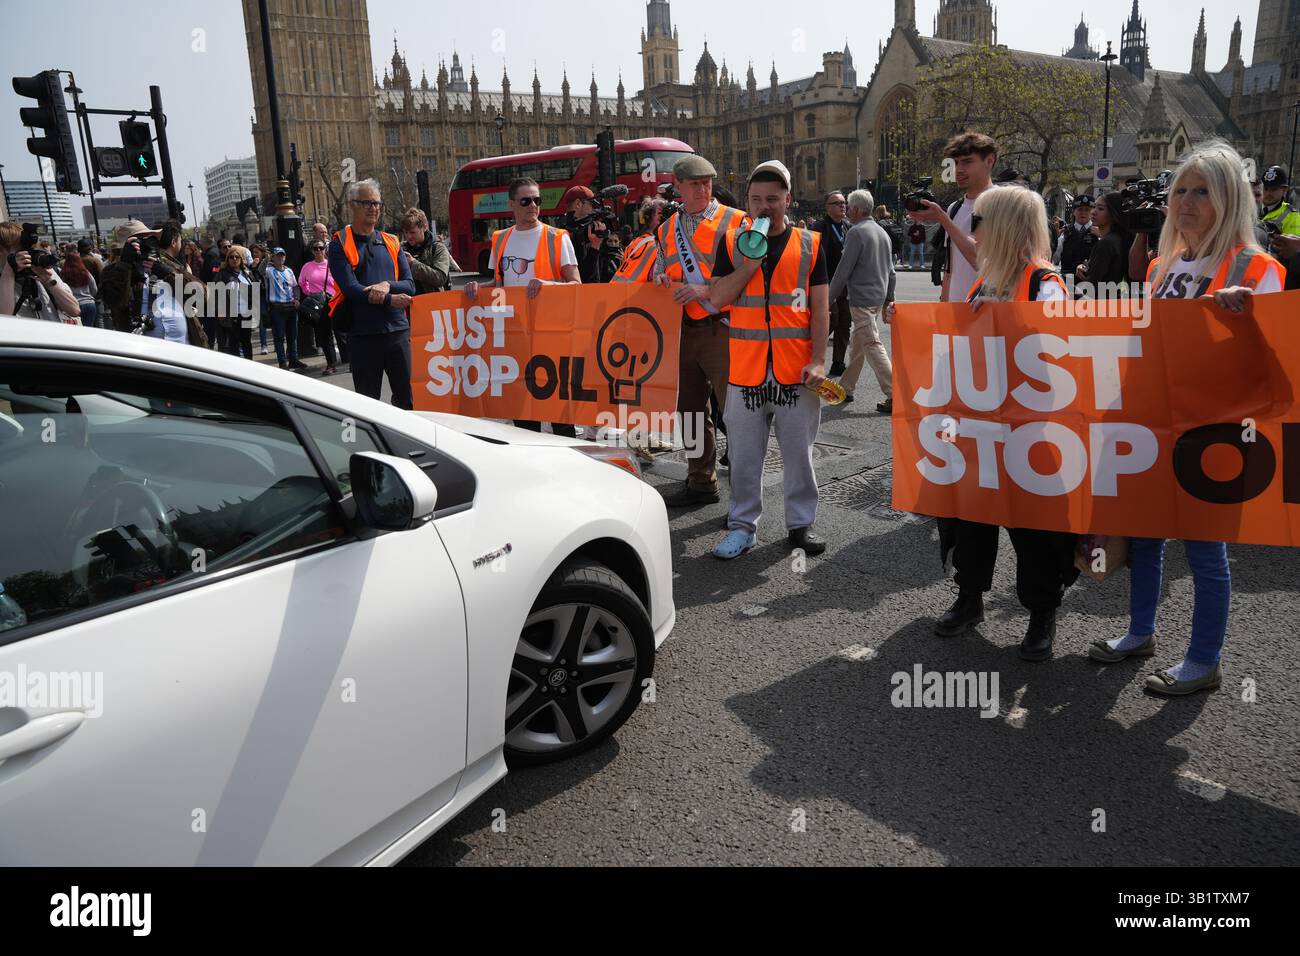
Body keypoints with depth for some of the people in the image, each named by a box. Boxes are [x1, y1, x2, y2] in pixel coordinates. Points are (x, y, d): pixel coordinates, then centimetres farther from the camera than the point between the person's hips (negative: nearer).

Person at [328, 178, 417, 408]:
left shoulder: (391, 242, 13)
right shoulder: (340, 244, 1)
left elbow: (409, 286, 7)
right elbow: (350, 288, -11)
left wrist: (388, 285, -14)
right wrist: (390, 301, -17)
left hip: (398, 330, 3)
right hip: (362, 335, -3)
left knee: (407, 398, 5)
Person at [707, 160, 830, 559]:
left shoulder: (810, 243, 5)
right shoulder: (732, 242, 7)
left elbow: (820, 308, 3)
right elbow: (717, 298, -1)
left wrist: (818, 360, -7)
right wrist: (751, 261, -11)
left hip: (796, 371, -1)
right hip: (745, 370, 1)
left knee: (798, 452, 9)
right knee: (744, 454, 8)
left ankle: (800, 522, 22)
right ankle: (743, 525, 20)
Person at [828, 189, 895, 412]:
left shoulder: (857, 232, -13)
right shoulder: (882, 231, 14)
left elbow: (843, 270, -15)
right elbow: (891, 270, 17)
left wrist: (829, 299, -7)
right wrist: (889, 298, 22)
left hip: (862, 298, -9)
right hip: (878, 297, 9)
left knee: (873, 346, -8)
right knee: (857, 345, 17)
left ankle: (894, 396, -11)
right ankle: (846, 388, 27)